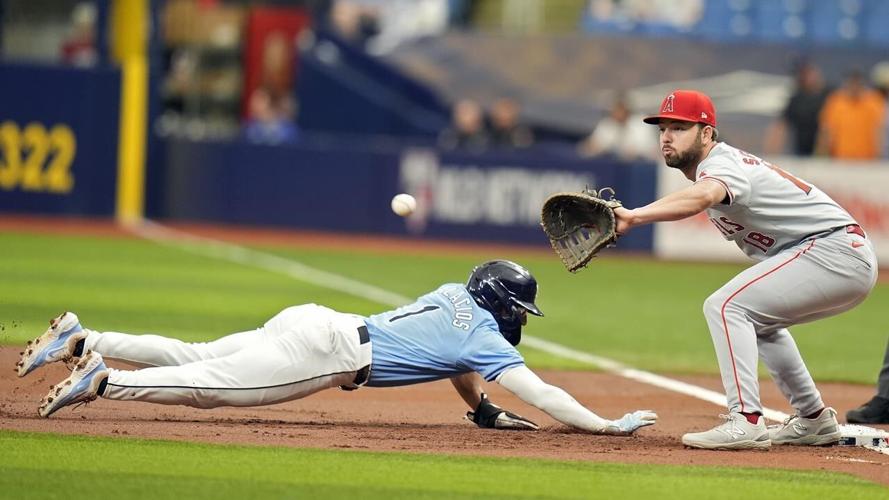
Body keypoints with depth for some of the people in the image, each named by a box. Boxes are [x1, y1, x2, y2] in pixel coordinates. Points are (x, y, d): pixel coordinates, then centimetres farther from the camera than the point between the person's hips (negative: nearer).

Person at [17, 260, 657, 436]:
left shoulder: (454, 295, 19)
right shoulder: (484, 337, -5)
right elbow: (539, 394, -9)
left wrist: (486, 411, 33)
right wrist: (610, 426, -7)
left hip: (317, 323, 8)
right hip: (327, 349, -8)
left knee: (194, 360, 10)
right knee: (208, 385, -16)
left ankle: (81, 341, 5)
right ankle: (101, 379, -26)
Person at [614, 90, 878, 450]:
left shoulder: (723, 164, -16)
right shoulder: (725, 163, 17)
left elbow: (701, 197, -39)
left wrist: (634, 217, -52)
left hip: (834, 249, -11)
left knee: (725, 306, -19)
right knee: (757, 319, 30)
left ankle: (746, 421, -27)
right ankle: (814, 421, 33)